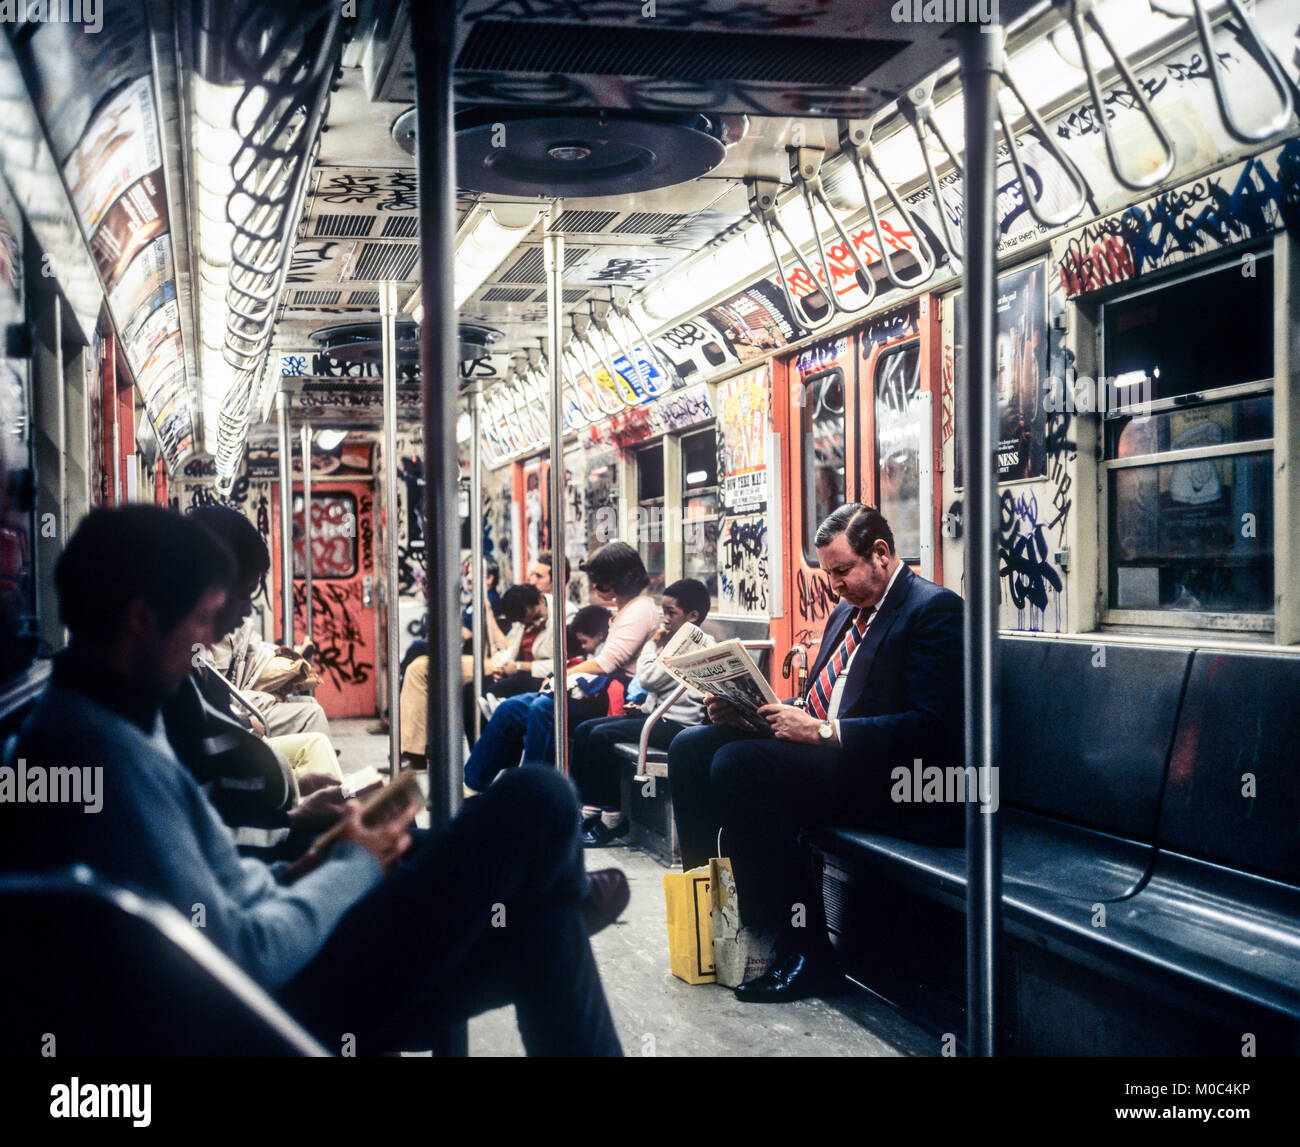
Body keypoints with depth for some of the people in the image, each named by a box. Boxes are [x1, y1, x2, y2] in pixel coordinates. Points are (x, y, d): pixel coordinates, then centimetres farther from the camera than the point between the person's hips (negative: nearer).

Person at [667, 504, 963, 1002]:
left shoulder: (935, 610, -9)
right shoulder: (845, 612, 21)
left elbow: (931, 727, -19)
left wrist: (824, 732, -24)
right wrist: (743, 710, 3)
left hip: (890, 775, -9)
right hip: (820, 754, 9)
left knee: (737, 764, -28)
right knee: (691, 747, -2)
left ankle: (806, 951, -22)